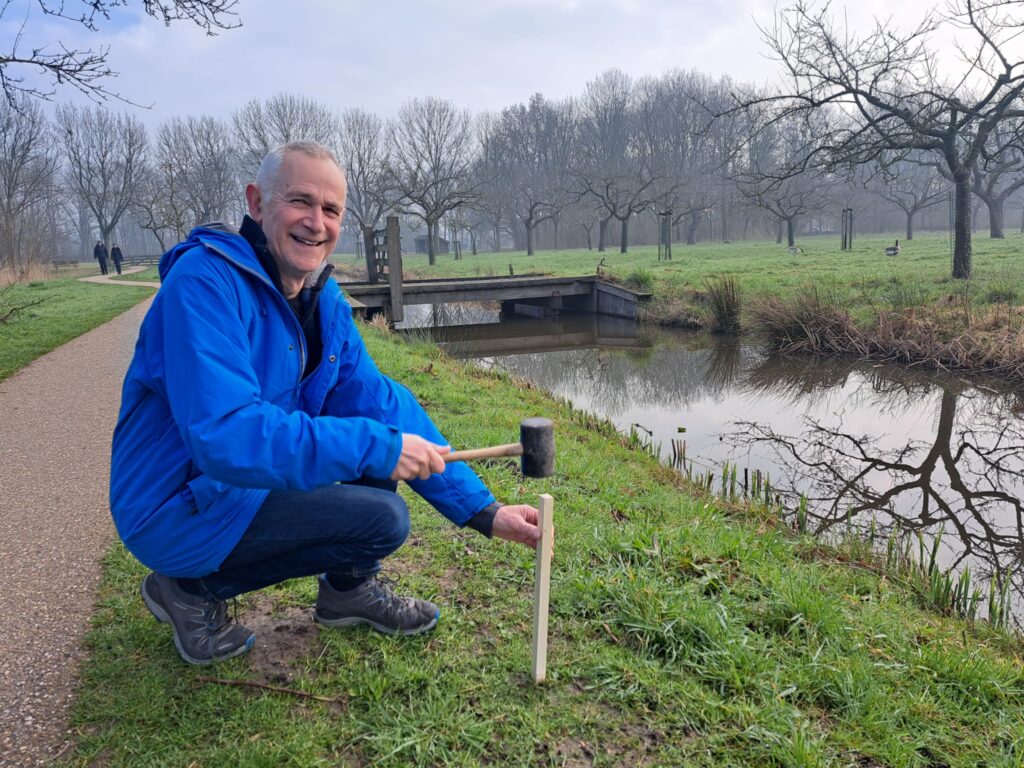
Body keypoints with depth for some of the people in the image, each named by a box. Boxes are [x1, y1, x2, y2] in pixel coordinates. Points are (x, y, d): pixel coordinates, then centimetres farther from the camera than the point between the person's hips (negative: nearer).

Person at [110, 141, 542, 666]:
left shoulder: (324, 299, 0)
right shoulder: (204, 281, -24)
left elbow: (380, 400, -2)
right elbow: (224, 436, -34)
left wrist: (482, 510, -8)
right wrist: (376, 447, -32)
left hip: (253, 479, 8)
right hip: (177, 509, -7)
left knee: (381, 417, 0)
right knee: (383, 518, -18)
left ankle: (349, 588, 13)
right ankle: (194, 589, -1)